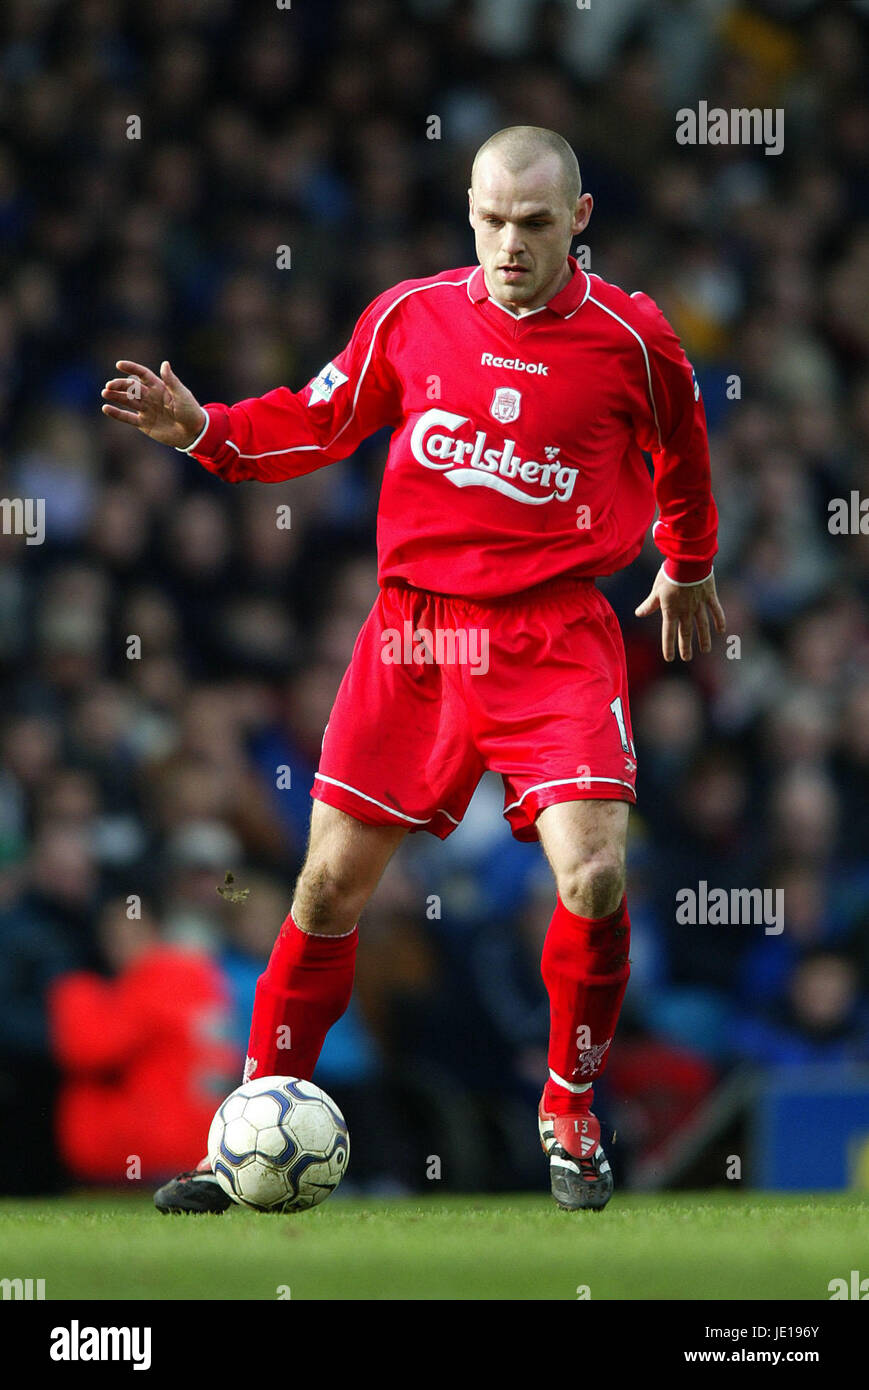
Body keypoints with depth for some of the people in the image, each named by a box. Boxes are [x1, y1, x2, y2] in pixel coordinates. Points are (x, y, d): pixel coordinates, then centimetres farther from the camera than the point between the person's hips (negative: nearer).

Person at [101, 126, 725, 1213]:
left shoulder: (630, 339, -4)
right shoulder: (409, 318, 0)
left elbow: (680, 454, 17)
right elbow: (317, 422, 15)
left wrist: (687, 567, 31)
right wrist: (202, 428, -1)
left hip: (558, 637, -2)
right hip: (414, 631, 2)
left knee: (593, 878, -17)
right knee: (331, 886, 2)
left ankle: (570, 1120, 6)